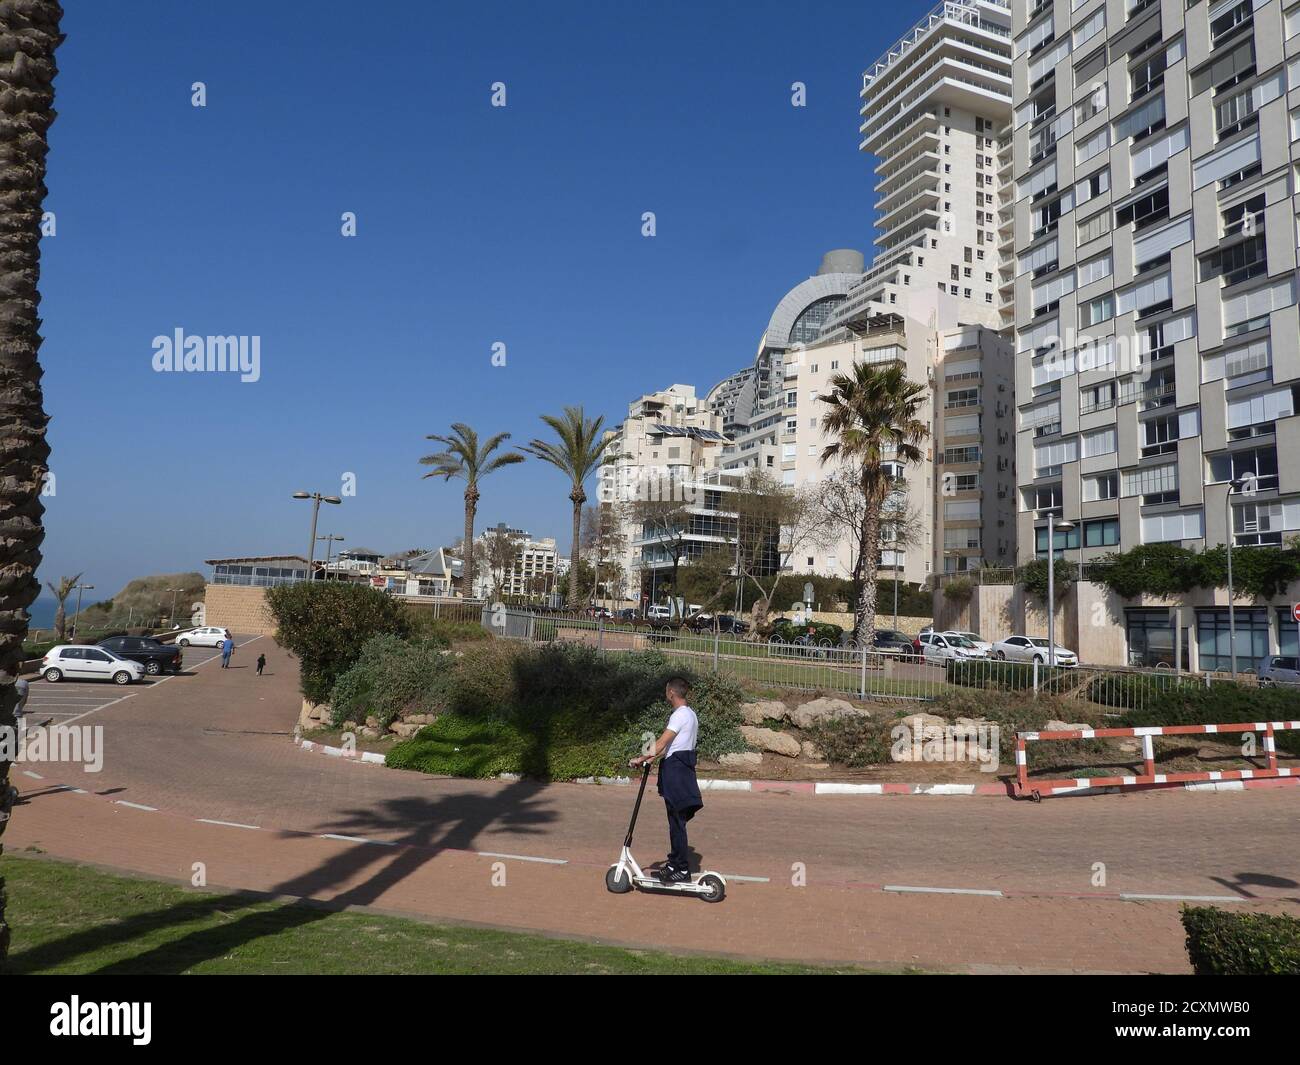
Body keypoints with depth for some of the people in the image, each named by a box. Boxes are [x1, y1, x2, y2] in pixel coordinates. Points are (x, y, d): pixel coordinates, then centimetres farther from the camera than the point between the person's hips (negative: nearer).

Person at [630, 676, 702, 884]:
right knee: (676, 820, 15)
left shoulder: (679, 715, -15)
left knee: (677, 821, -5)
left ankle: (683, 869, 0)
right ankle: (674, 863, 23)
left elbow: (661, 744, -21)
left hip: (675, 770, -10)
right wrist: (653, 756, 15)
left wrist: (642, 759, -16)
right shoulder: (690, 714, 16)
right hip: (684, 767, 10)